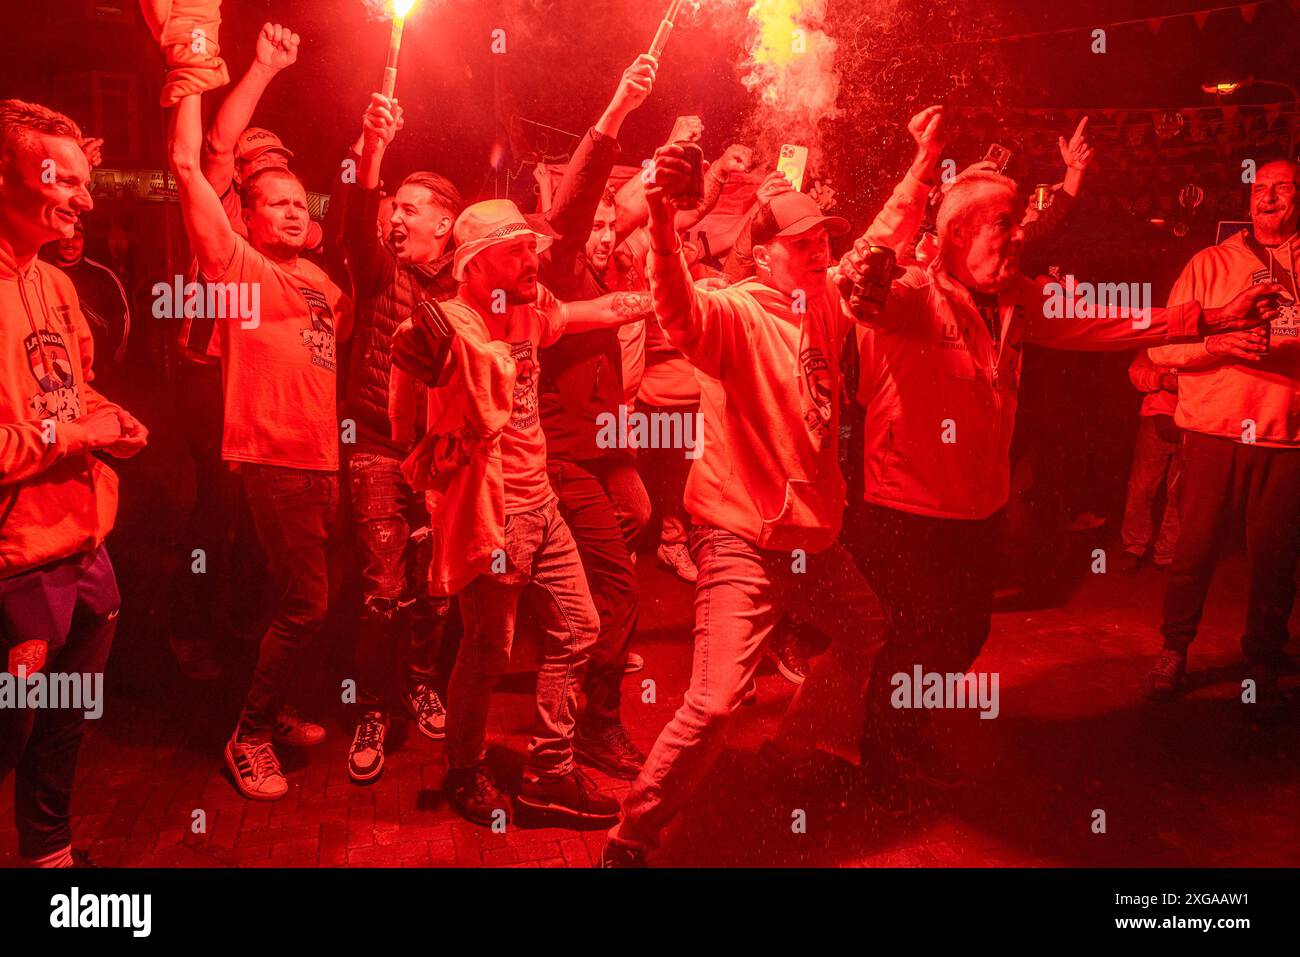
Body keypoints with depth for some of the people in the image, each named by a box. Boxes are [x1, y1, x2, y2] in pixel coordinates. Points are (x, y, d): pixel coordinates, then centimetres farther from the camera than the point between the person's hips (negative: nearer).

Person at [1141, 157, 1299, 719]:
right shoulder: (1212, 263, 8)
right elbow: (1160, 346, 1)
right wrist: (1215, 342, -16)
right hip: (1216, 428, -1)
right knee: (1196, 545, 1)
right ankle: (1174, 652, 16)